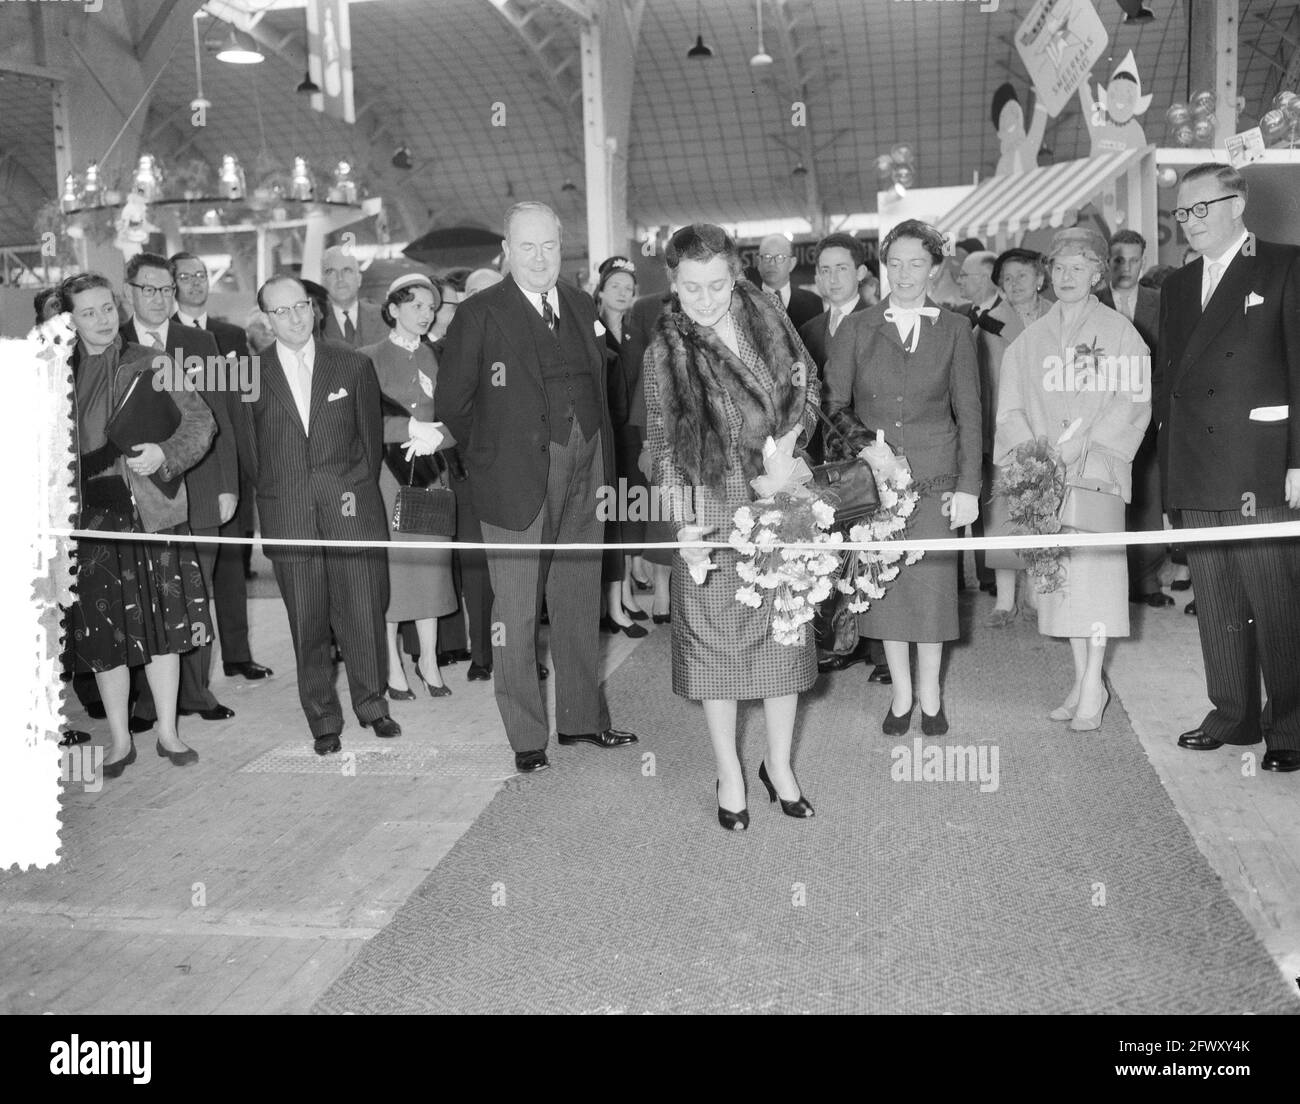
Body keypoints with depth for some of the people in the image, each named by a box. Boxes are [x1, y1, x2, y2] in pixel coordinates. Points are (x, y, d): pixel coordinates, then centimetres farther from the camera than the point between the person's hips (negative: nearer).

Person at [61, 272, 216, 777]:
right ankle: (120, 740, 17)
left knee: (161, 624, 3)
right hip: (90, 516, 1)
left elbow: (201, 422, 0)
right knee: (102, 634, 5)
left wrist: (164, 453, -16)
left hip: (150, 509, -1)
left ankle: (168, 731, 16)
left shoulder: (149, 363, 3)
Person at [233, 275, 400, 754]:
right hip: (288, 516, 0)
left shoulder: (353, 365, 6)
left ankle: (370, 702, 22)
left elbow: (371, 436, 11)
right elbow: (248, 449, 11)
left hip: (351, 508, 0)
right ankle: (323, 719, 17)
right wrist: (277, 495, 9)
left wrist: (359, 490, 9)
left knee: (364, 611, 1)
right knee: (306, 622, 4)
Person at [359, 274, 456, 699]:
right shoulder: (370, 358, -1)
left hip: (427, 472, 4)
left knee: (430, 562, 4)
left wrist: (435, 434, -13)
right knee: (387, 567, 0)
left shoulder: (434, 358, 10)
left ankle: (429, 659, 15)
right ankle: (393, 666, 11)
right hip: (384, 473, -3)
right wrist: (412, 428, -17)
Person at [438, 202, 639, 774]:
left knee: (580, 604, 15)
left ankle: (583, 719, 29)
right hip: (517, 484, -5)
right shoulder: (479, 314, -5)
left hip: (582, 479, 5)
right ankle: (526, 737, 13)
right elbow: (451, 400, -2)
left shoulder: (581, 306, 11)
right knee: (516, 614, 1)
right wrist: (493, 453, 3)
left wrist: (603, 464, 10)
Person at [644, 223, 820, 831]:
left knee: (784, 629, 8)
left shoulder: (769, 317, 2)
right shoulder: (666, 350, -6)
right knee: (716, 635, 4)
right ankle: (729, 774, 20)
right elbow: (662, 441, -8)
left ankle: (778, 763, 25)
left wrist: (791, 437, -5)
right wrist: (683, 520, -18)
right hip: (713, 506, -3)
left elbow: (809, 383, 13)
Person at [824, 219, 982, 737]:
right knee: (884, 585, 3)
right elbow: (832, 403, 2)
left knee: (931, 581, 0)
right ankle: (901, 692, 19)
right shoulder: (855, 328, 6)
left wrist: (969, 486, 0)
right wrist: (866, 444, -15)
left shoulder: (954, 329, 6)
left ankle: (929, 691, 19)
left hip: (934, 477, 0)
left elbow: (968, 412, 5)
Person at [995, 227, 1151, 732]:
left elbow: (1135, 401, -4)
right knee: (1059, 568, 2)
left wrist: (1081, 444, -15)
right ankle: (1081, 678, 10)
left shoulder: (1118, 331, 4)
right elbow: (1010, 408, 9)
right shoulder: (1030, 340, 14)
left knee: (1093, 560, -12)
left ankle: (1093, 685, -6)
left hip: (1097, 463, -3)